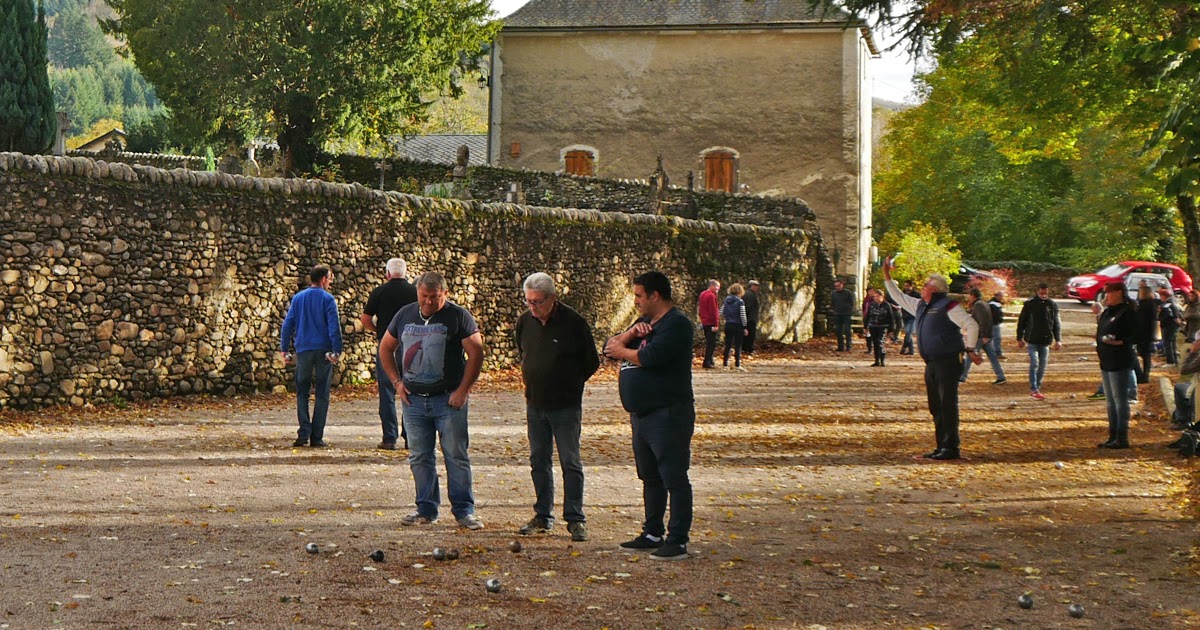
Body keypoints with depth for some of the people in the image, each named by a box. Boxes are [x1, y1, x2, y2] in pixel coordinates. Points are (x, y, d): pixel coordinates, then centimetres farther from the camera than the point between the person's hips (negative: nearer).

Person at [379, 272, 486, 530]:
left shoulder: (458, 317, -3)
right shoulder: (405, 315, 10)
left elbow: (476, 353, -6)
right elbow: (385, 349, 20)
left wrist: (463, 390, -10)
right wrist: (397, 382, 9)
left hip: (448, 399, -4)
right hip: (413, 399, 4)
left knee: (456, 456, -2)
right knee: (419, 457, 7)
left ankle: (464, 510, 4)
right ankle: (426, 509, 16)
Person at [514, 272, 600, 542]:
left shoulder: (574, 322, -12)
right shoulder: (524, 322, 4)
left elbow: (591, 362, -2)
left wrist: (570, 383, -1)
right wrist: (530, 379, 13)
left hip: (566, 406, -5)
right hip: (535, 405, 5)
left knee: (570, 463, -4)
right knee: (538, 462, 11)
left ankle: (575, 520, 1)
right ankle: (543, 516, 20)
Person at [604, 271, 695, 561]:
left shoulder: (676, 324, -13)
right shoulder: (645, 321, 18)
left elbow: (650, 357, -25)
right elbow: (611, 345, 13)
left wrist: (622, 351, -6)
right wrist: (631, 334, -6)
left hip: (668, 415, -10)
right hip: (642, 414, 10)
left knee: (674, 479, -6)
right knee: (650, 477, 17)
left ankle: (677, 541, -4)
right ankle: (653, 533, 26)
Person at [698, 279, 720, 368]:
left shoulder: (702, 294, 14)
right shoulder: (711, 295, -15)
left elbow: (700, 308, 20)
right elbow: (713, 310, -19)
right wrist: (715, 324, -19)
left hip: (704, 322, 10)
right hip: (711, 323, -9)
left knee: (709, 342, 17)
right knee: (712, 343, -6)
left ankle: (709, 361, 22)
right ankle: (707, 362, -8)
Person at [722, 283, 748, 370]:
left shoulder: (726, 301, 5)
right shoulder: (740, 302, -11)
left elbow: (721, 314, 7)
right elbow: (743, 316, -13)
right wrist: (745, 327, -7)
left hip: (728, 326, 5)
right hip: (738, 326, -5)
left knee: (728, 345, 10)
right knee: (738, 346, 2)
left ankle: (725, 363, 10)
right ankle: (737, 364, 3)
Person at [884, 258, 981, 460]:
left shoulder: (948, 306, -9)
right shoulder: (921, 306, 17)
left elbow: (972, 325, -12)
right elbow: (899, 297, 29)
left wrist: (970, 350, -14)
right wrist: (887, 277, 24)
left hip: (948, 362, -9)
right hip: (932, 364, 9)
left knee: (947, 405, -9)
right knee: (935, 407, 11)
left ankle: (950, 448, -7)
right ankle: (942, 447, 17)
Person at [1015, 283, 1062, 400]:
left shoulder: (1052, 305, 5)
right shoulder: (1030, 304, -3)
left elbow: (1057, 324, 9)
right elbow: (1021, 321, 2)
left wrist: (1058, 340, 2)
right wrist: (1019, 338, 1)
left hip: (1045, 341, 3)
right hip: (1032, 340, -3)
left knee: (1042, 366, 6)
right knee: (1034, 363, -13)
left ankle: (1037, 388, 17)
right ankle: (1034, 389, -10)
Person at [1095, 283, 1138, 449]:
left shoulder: (1128, 312, -12)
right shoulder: (1107, 312, 16)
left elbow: (1136, 335, -17)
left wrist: (1121, 342, -28)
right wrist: (1101, 346, 9)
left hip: (1121, 363, -10)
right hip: (1107, 362, 10)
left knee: (1120, 400, -7)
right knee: (1111, 401, 14)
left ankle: (1122, 438, -4)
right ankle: (1113, 436, 20)